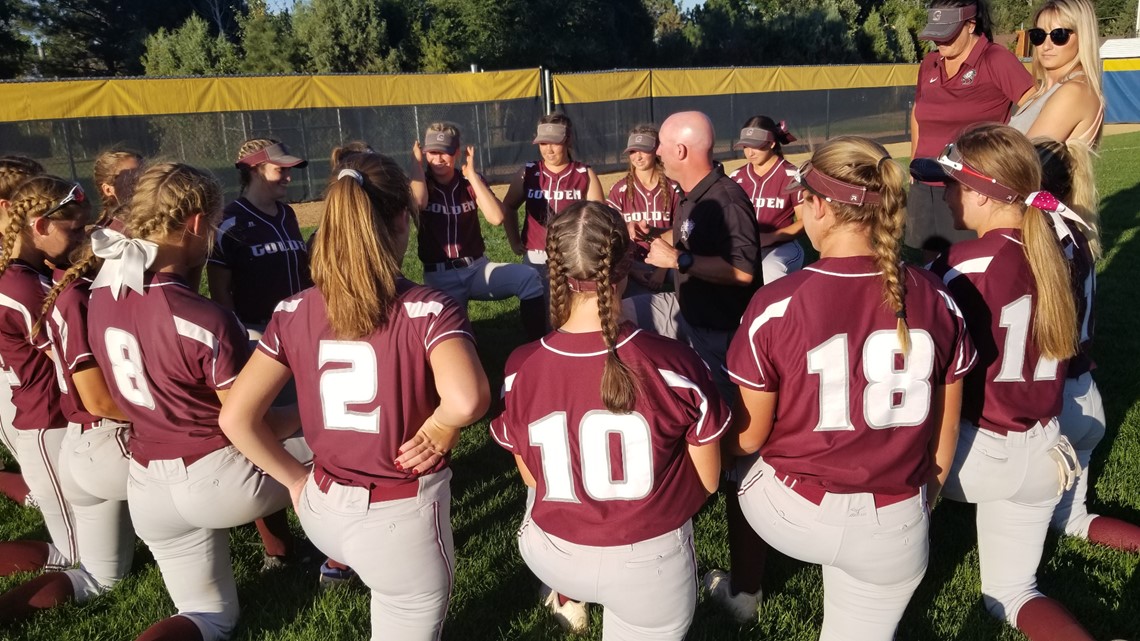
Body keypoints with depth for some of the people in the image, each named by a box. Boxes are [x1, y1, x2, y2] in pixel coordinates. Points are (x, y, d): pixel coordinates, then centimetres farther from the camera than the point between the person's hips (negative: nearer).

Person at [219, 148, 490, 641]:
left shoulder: (294, 313, -7)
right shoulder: (429, 310, -20)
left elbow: (236, 419, -8)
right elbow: (467, 399, -38)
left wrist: (295, 480, 4)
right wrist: (439, 427, -17)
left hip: (322, 511, 4)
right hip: (402, 520, -4)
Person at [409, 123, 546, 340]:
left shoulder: (471, 182, 4)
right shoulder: (419, 184, -1)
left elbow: (496, 217, -14)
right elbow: (419, 203, -29)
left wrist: (472, 174, -12)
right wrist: (417, 162, -13)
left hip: (478, 269, 1)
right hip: (439, 277, -1)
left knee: (528, 277, -23)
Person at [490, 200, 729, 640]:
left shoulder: (520, 370, -18)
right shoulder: (676, 366, -24)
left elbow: (532, 479, -2)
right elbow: (708, 481, -9)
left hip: (552, 557, 2)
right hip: (649, 564, -1)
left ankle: (566, 601, 54)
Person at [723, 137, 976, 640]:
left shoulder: (775, 305, -21)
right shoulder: (937, 300, -10)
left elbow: (748, 438, -11)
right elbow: (946, 428, 2)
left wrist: (715, 448, 12)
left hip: (793, 514, -3)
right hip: (895, 526, 3)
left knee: (747, 469, 31)